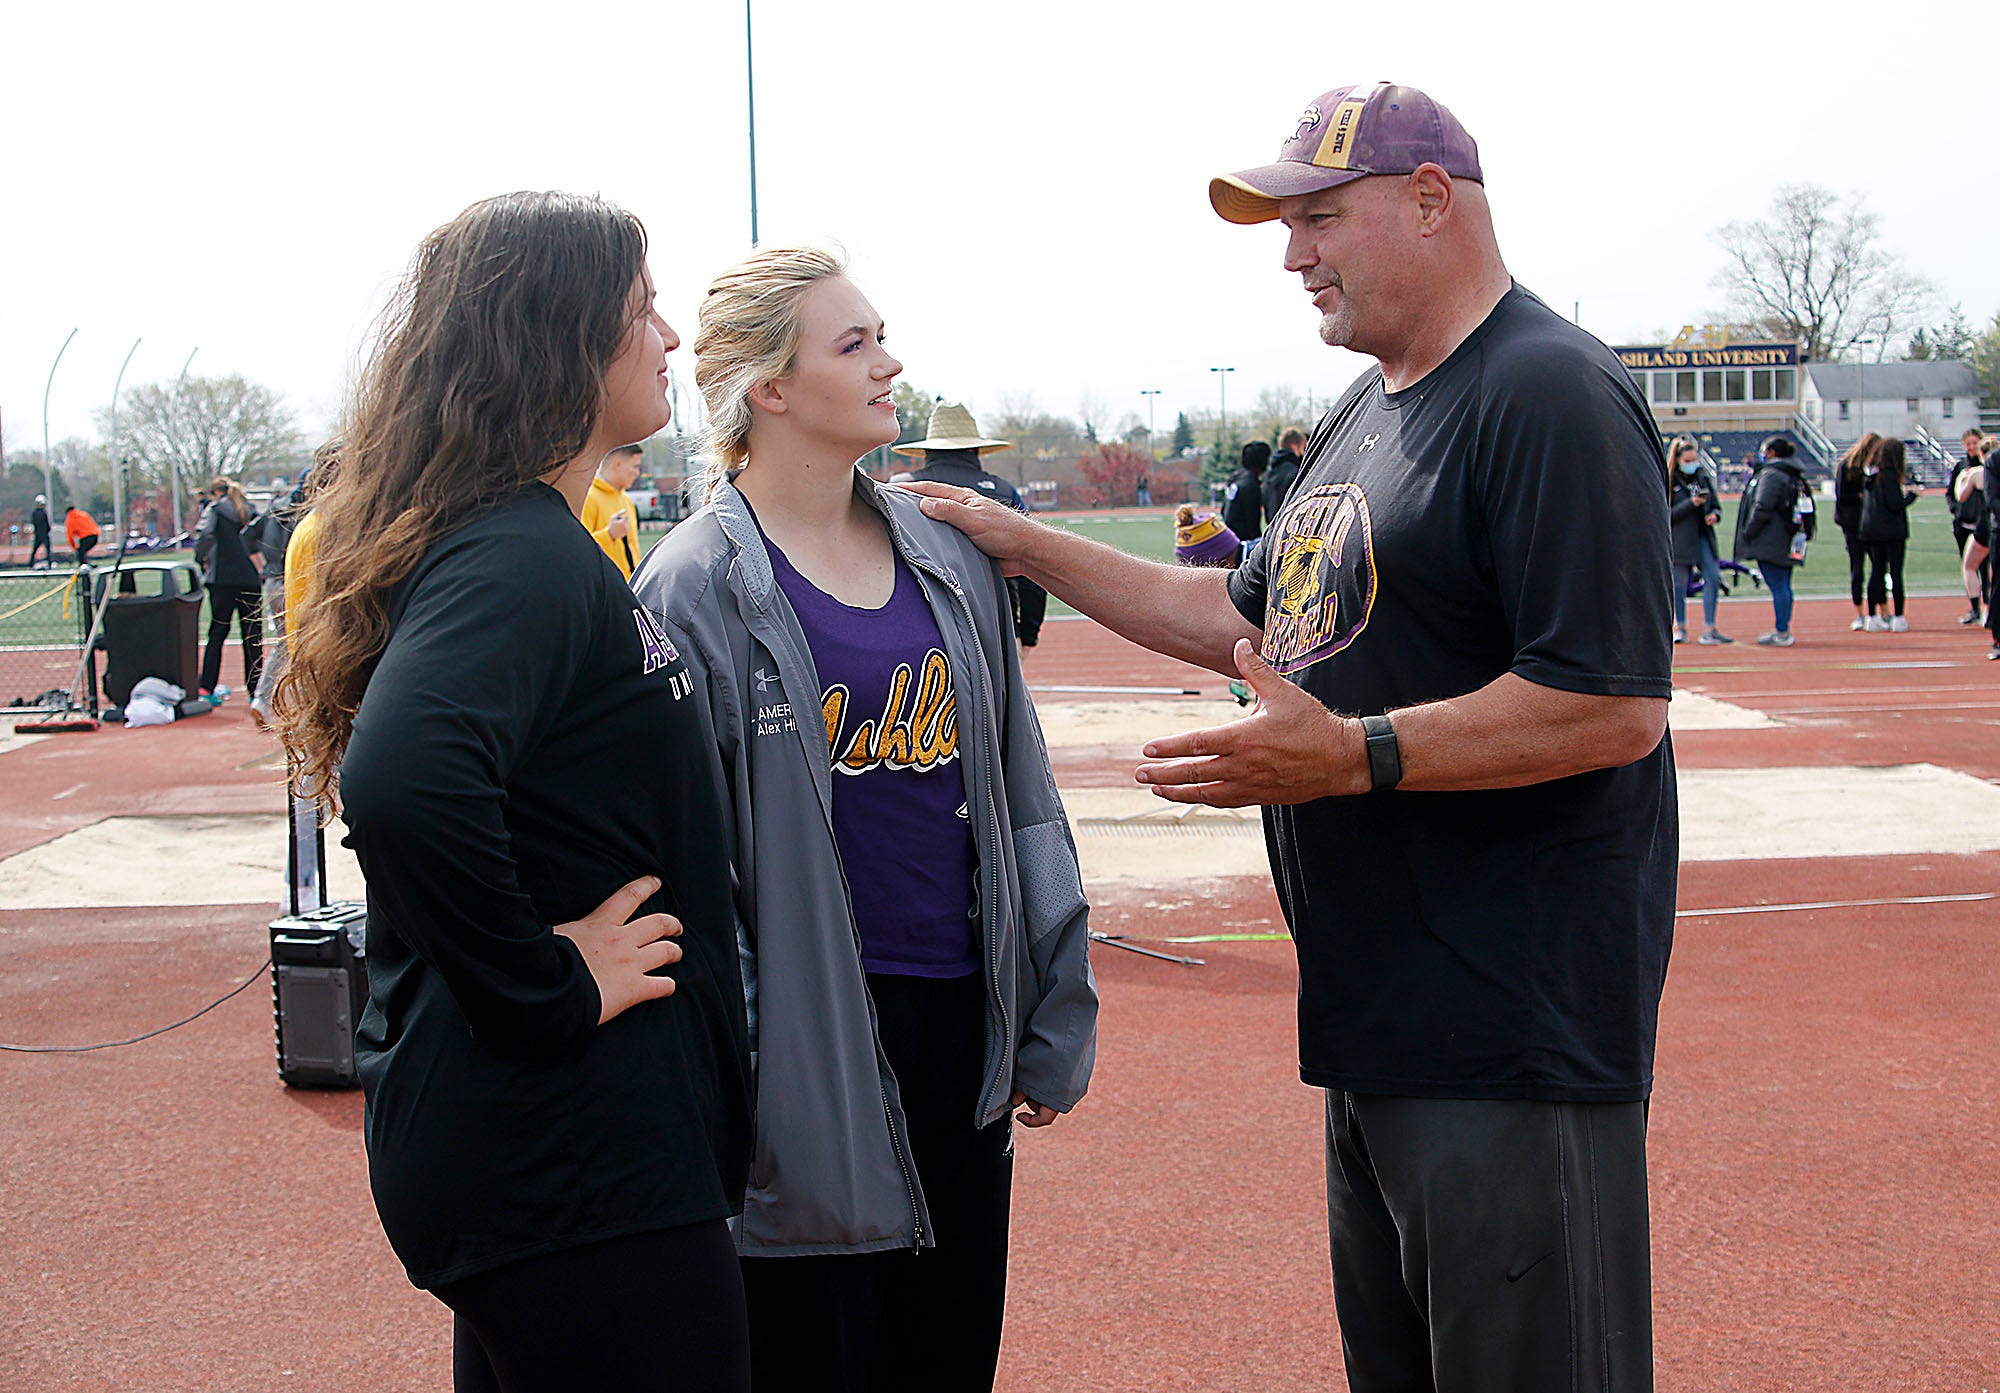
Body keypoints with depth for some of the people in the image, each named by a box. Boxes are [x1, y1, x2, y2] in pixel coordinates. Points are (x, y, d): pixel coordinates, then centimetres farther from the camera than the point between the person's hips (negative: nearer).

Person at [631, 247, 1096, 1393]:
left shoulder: (951, 555, 7)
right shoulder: (697, 589, -10)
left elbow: (1019, 785, 11)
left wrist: (1054, 1020, 10)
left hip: (963, 1020, 5)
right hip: (816, 1036, -5)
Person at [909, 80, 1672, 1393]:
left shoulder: (1552, 395, -15)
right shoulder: (1362, 418, 17)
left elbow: (1616, 704, -22)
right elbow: (1246, 617, 26)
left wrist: (1353, 755, -23)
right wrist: (1023, 543, 21)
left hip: (1515, 1027, -10)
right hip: (1380, 1013, 10)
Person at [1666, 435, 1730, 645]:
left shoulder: (1704, 476, 11)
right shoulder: (1668, 481, -4)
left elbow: (1715, 504, 19)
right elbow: (1667, 514, -9)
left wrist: (1714, 515, -4)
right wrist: (1691, 504, -20)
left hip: (1703, 537, 4)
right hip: (1679, 539, -4)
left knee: (1713, 577, -8)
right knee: (1679, 582, 2)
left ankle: (1709, 629, -3)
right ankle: (1679, 627, 18)